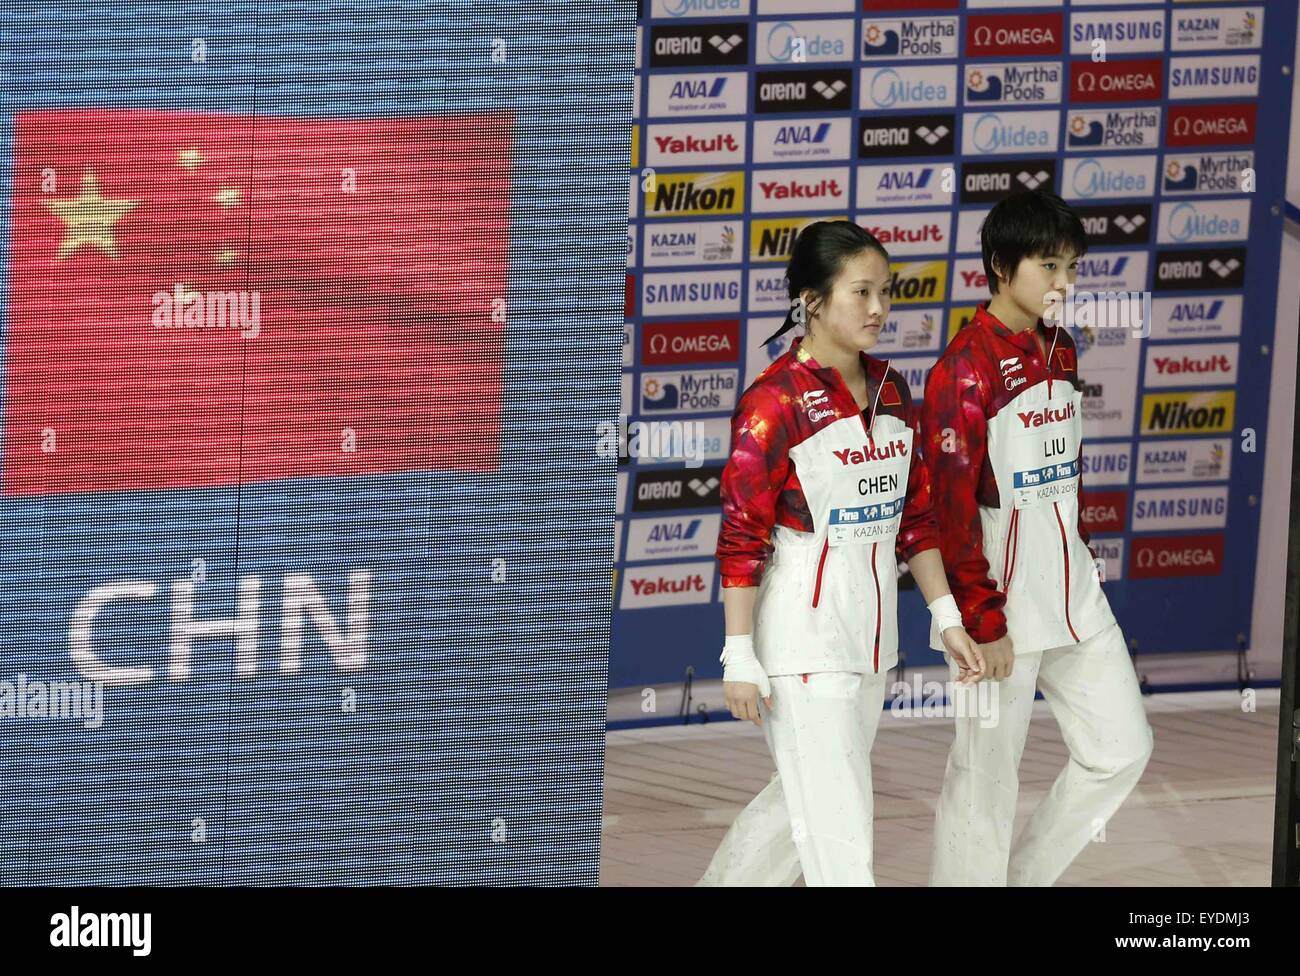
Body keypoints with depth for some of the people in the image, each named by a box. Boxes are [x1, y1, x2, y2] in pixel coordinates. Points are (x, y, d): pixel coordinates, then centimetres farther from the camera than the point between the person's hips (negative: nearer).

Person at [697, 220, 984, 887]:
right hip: (801, 628, -7)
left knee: (804, 795, 17)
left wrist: (947, 619, 10)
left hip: (870, 628, 7)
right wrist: (740, 657, -14)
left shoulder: (891, 392, 7)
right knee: (836, 815, -8)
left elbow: (915, 517, 15)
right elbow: (741, 538, -13)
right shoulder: (775, 402, -14)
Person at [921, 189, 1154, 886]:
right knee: (987, 775, 0)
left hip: (1071, 590, 8)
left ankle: (1026, 876, 25)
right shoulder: (967, 366, -16)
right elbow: (952, 504, -17)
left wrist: (1080, 561, 18)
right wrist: (982, 620, -18)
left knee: (1121, 749, 10)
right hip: (1000, 594, -8)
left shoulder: (1060, 352, 8)